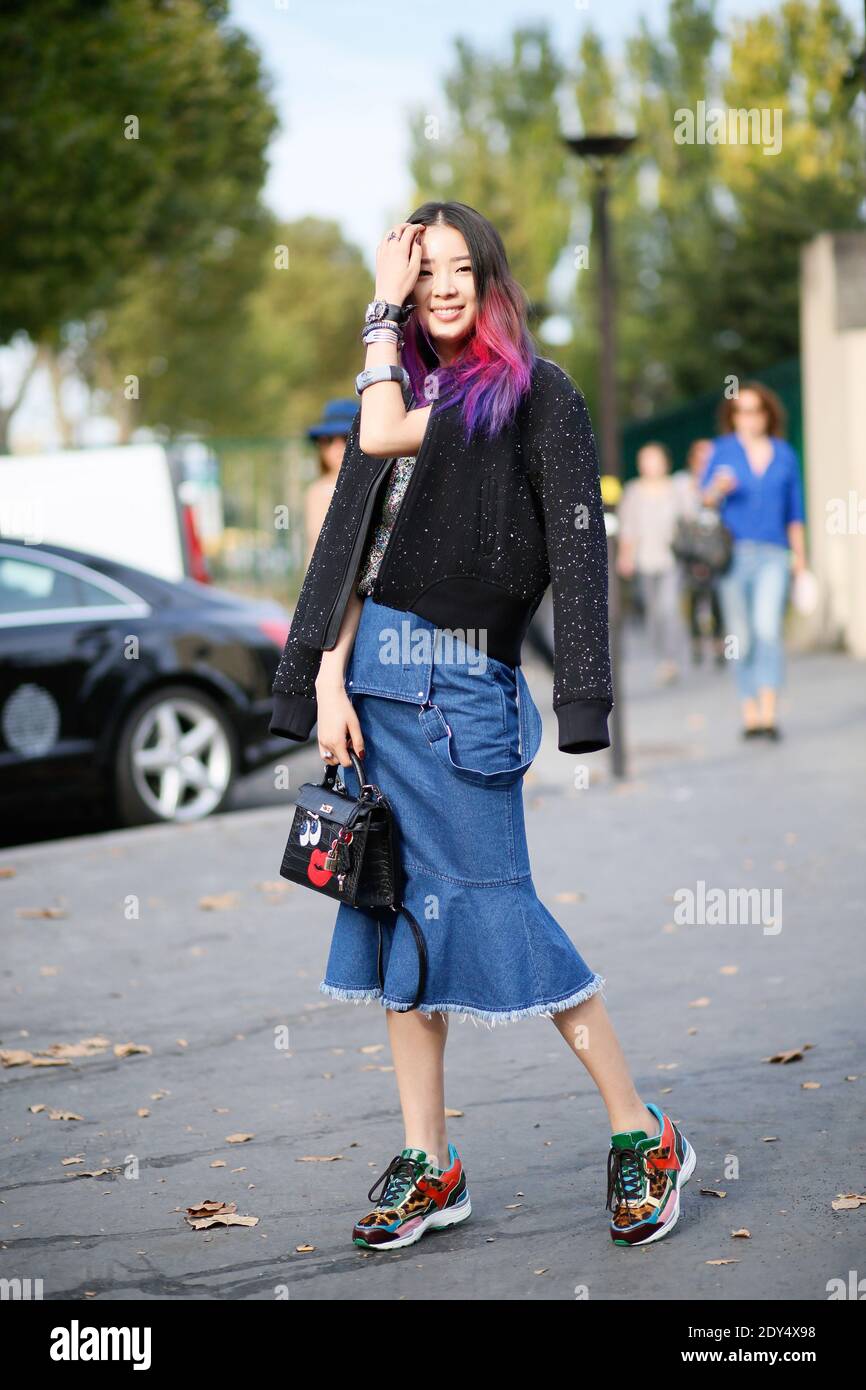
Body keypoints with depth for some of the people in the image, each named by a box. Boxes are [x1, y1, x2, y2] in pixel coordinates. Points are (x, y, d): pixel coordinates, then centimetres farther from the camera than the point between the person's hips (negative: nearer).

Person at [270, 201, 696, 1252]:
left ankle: (642, 1136, 5)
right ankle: (428, 1165, 13)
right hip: (375, 670, 6)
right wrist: (329, 678, 2)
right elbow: (356, 544, 10)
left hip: (463, 677, -6)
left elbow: (576, 541, -12)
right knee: (395, 907, 6)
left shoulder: (535, 393, 0)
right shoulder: (401, 389, 15)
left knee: (489, 905, -7)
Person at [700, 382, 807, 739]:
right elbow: (705, 500, 3)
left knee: (768, 629, -17)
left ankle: (768, 716, -22)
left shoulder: (784, 454, 10)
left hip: (773, 555, 0)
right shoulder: (722, 451, 5)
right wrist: (717, 488, -20)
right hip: (732, 553, 0)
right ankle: (749, 714, 11)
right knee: (741, 639, 1)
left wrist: (800, 555, 10)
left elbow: (795, 511, 15)